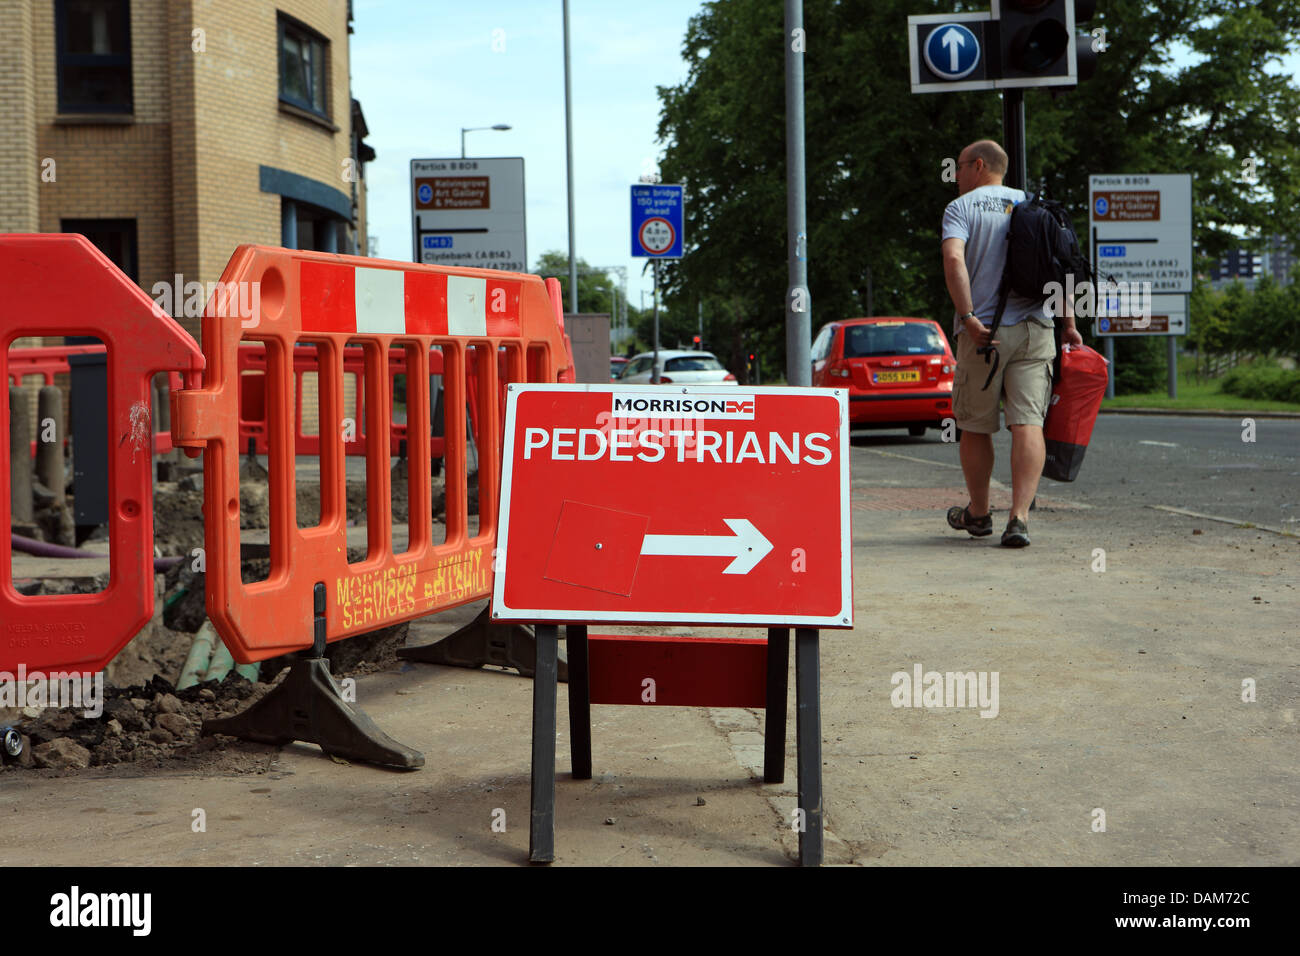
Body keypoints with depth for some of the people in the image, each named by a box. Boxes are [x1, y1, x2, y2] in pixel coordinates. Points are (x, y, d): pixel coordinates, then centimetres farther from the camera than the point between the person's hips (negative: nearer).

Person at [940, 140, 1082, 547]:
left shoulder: (961, 207, 3)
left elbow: (954, 259, -15)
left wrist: (968, 317, -16)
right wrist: (1068, 321, 6)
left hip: (983, 331, -3)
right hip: (1034, 329, 3)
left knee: (975, 426, 12)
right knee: (1028, 424, -5)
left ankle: (978, 513, 25)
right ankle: (1019, 516, -17)